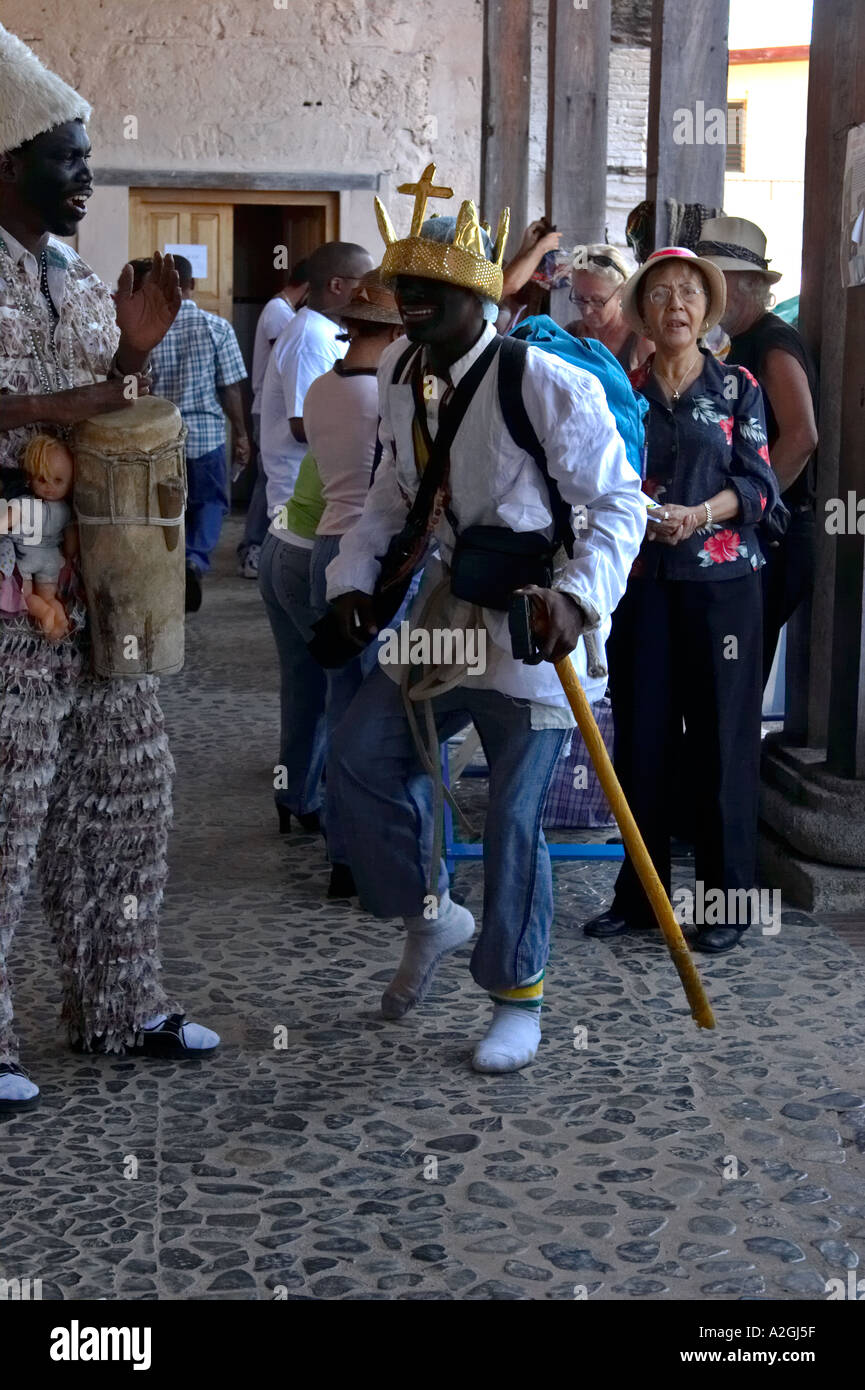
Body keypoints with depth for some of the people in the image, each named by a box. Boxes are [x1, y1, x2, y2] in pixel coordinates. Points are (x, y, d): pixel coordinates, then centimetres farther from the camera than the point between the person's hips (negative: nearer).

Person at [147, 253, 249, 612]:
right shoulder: (216, 327, -7)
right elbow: (230, 388, -5)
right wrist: (240, 433, 6)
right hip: (206, 433, -1)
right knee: (211, 501, 13)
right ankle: (195, 559, -12)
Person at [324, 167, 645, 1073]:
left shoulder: (546, 384, -17)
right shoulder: (399, 376, 4)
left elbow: (620, 501, -12)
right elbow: (392, 491, 16)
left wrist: (578, 595, -25)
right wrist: (354, 575, 2)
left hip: (531, 630, -7)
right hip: (443, 613, 7)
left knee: (513, 818, -2)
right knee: (361, 756, 2)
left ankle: (517, 1001, 16)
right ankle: (429, 915, 25)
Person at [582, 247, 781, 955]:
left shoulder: (738, 387, 5)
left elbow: (757, 483, -2)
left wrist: (697, 515, -18)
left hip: (720, 577, -2)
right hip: (641, 578, 2)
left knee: (722, 733, -1)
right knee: (641, 731, 4)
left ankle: (727, 898, 8)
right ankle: (640, 892, 16)